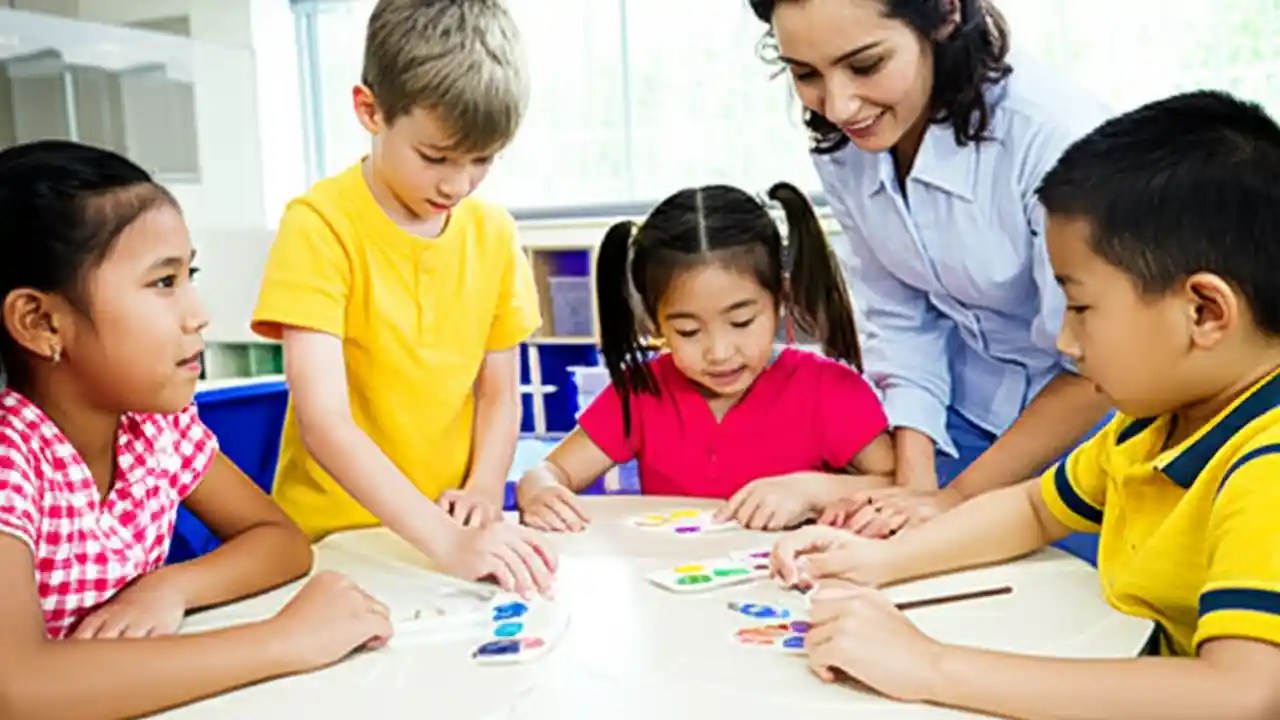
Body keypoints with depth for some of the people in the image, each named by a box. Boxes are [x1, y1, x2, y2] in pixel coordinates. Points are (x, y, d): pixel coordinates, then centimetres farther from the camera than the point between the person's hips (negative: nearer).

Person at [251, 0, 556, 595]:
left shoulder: (495, 232, 2)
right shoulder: (319, 225, -12)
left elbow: (498, 393, 8)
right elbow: (322, 419, -19)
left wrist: (484, 490, -8)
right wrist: (445, 540, -27)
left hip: (457, 531, 3)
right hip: (332, 537, -3)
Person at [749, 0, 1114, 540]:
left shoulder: (1051, 131, -29)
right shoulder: (840, 146, -12)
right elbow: (899, 319, -4)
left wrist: (954, 499, -20)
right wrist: (914, 480, -13)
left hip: (1087, 413, -4)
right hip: (965, 410, 4)